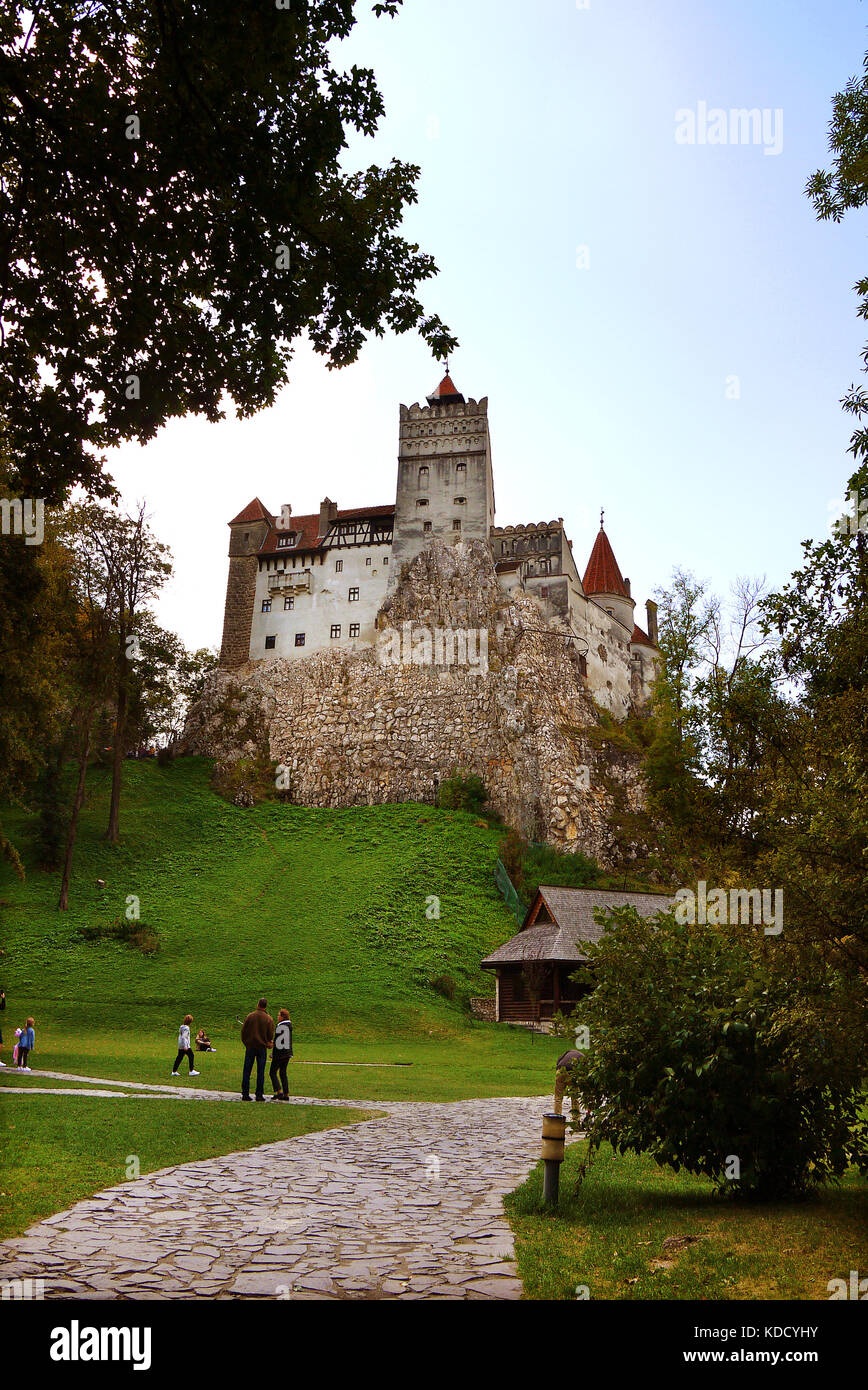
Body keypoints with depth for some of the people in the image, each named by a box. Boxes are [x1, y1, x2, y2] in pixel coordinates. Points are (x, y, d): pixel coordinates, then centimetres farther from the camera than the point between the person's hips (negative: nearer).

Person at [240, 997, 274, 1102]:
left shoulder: (249, 1016, -1)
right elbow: (271, 1035, -2)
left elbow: (243, 1031, 2)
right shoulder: (268, 1019, -4)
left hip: (250, 1047, 1)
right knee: (260, 1072, 3)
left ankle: (245, 1094, 5)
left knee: (247, 1071, 6)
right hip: (262, 1047, -1)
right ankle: (259, 1094, 2)